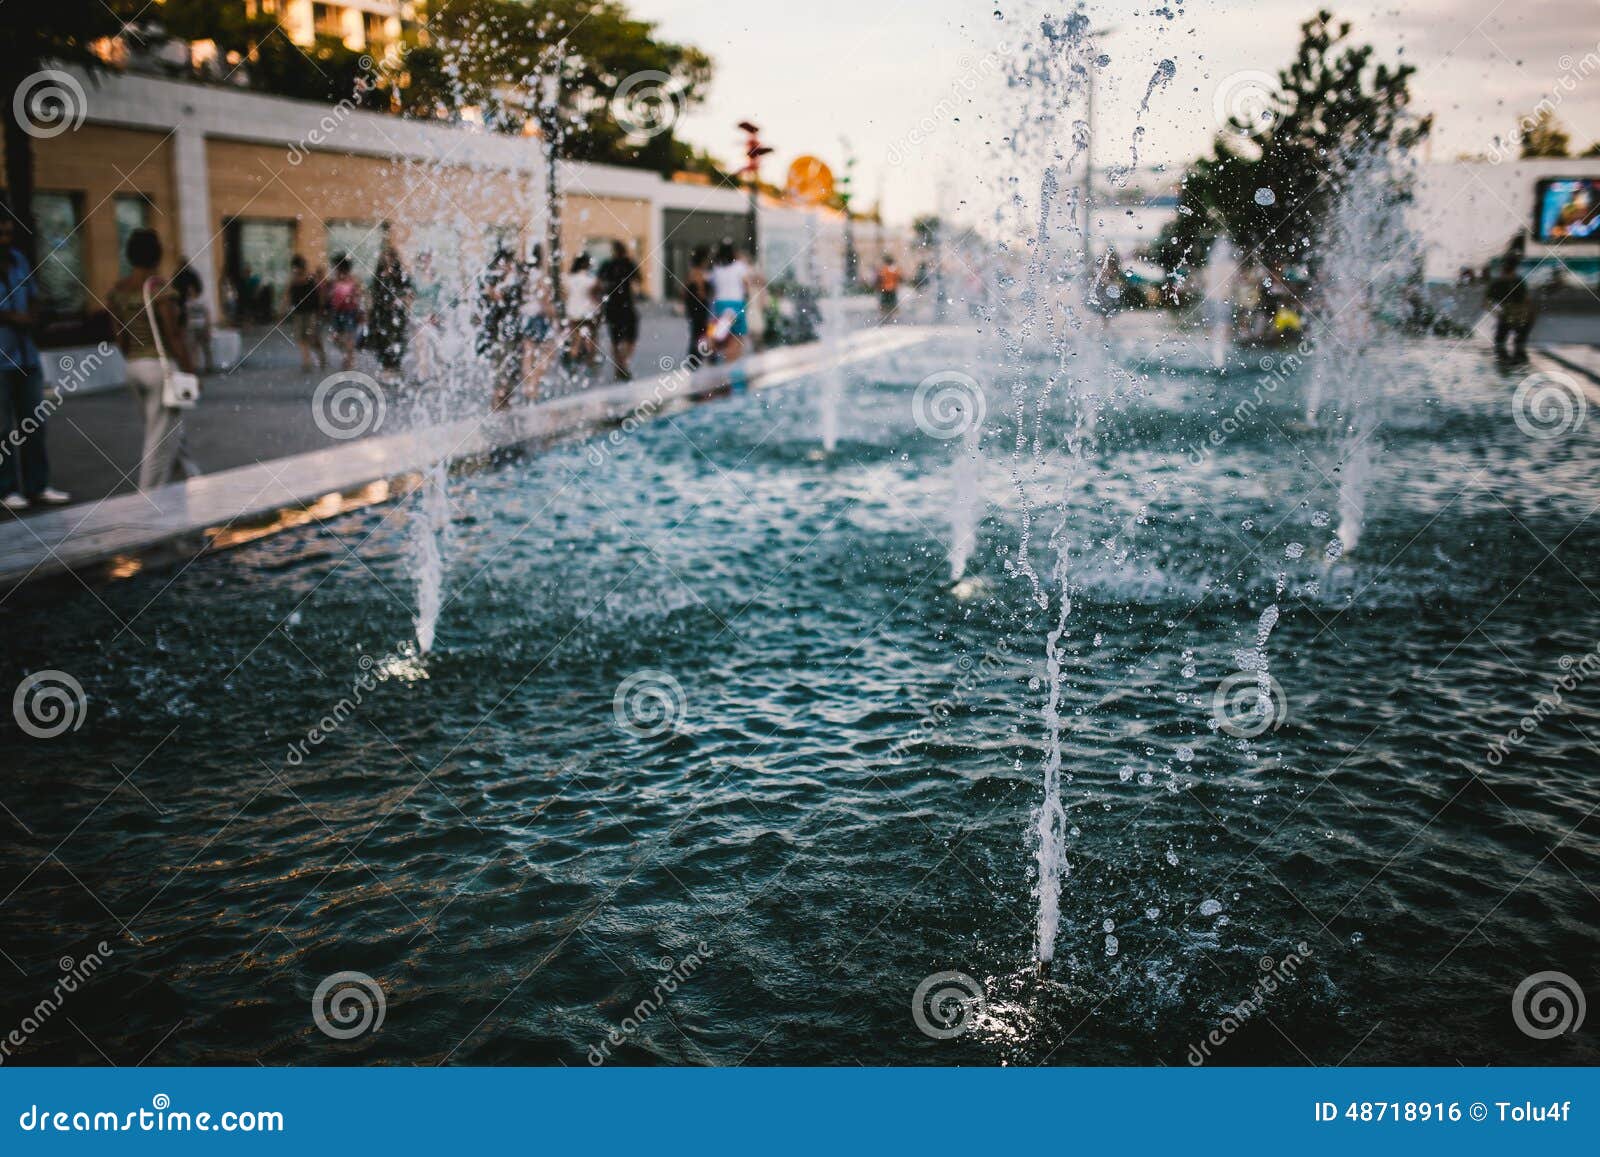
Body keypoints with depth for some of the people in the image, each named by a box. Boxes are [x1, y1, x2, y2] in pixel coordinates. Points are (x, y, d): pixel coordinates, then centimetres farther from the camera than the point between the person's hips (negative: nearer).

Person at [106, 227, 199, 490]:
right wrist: (190, 371, -9)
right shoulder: (159, 288, -14)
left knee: (172, 432, 18)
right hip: (163, 365, -7)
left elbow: (121, 337, 10)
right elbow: (174, 335, -15)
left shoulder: (117, 291, 7)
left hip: (135, 367, 7)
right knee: (161, 437, -1)